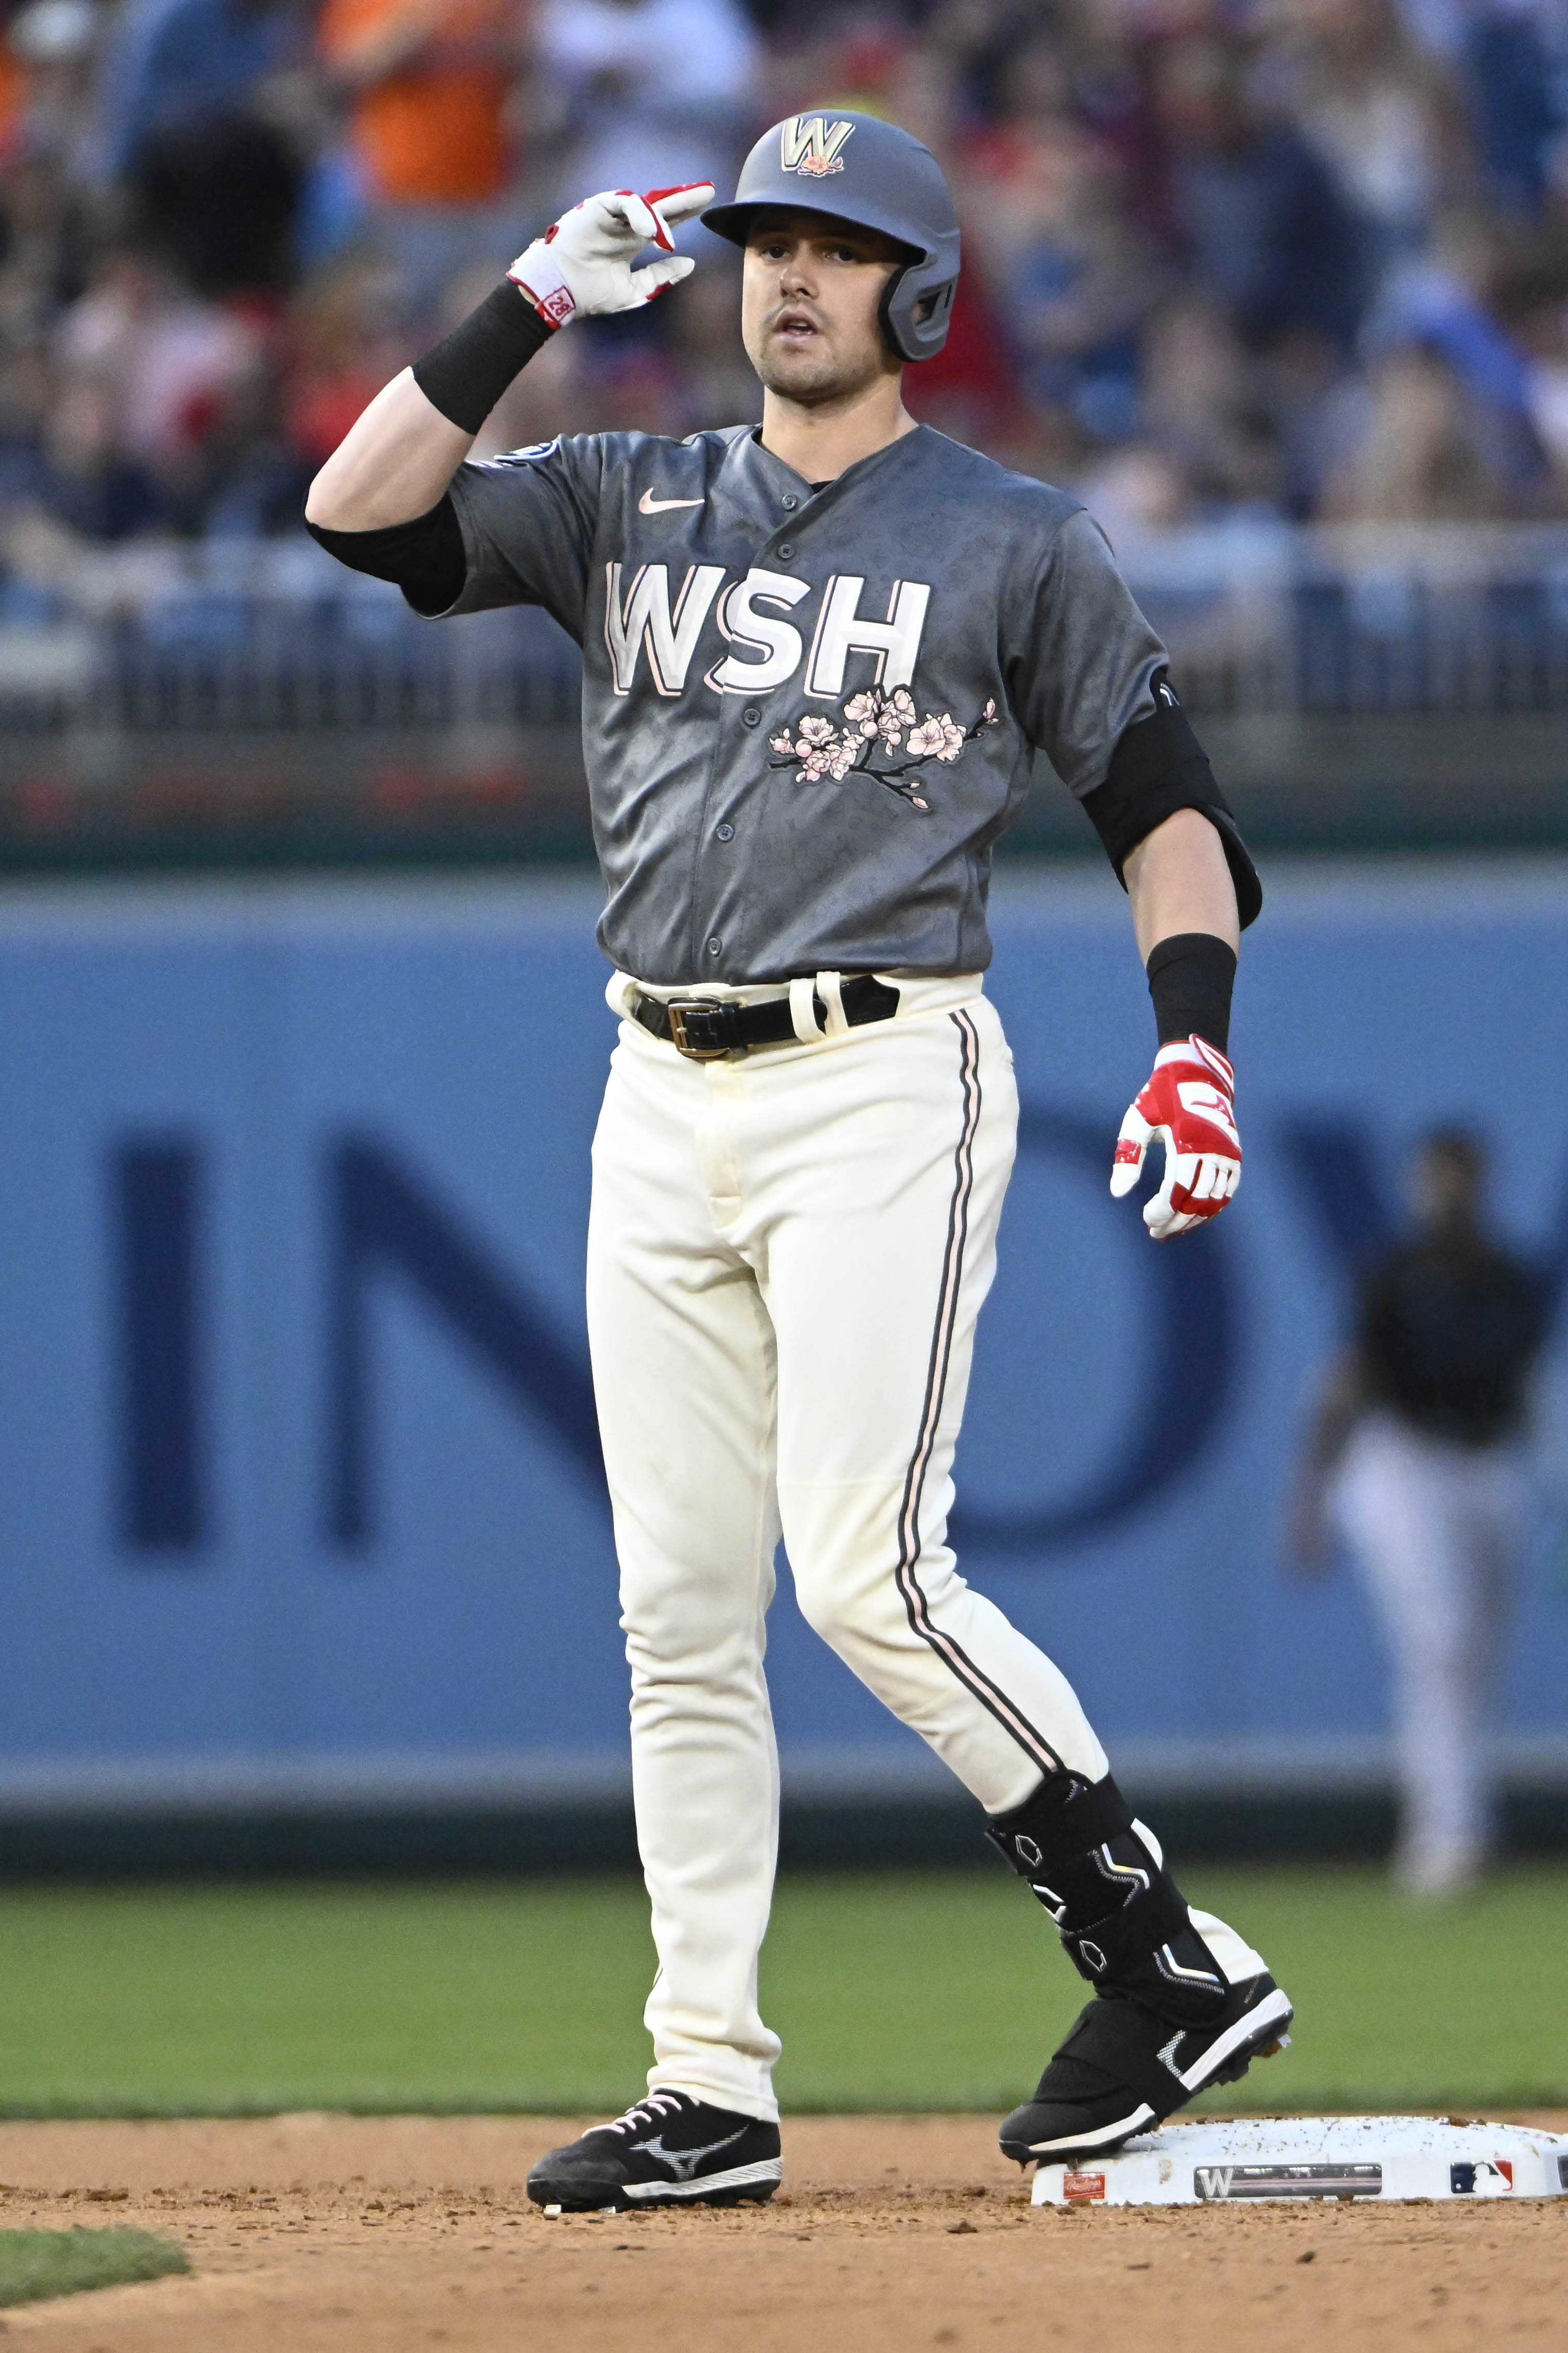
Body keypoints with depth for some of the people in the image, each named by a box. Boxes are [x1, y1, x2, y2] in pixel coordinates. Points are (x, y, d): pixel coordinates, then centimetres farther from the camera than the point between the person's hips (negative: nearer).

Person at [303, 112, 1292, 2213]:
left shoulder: (1016, 541, 4)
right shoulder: (630, 506, 13)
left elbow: (1164, 801, 3)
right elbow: (362, 509, 2)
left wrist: (1194, 1032, -13)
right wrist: (537, 303, -4)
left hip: (882, 1081, -5)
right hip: (664, 1098, 5)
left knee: (868, 1570, -18)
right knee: (680, 1618, 3)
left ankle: (1161, 1954, -7)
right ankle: (710, 2095, 5)